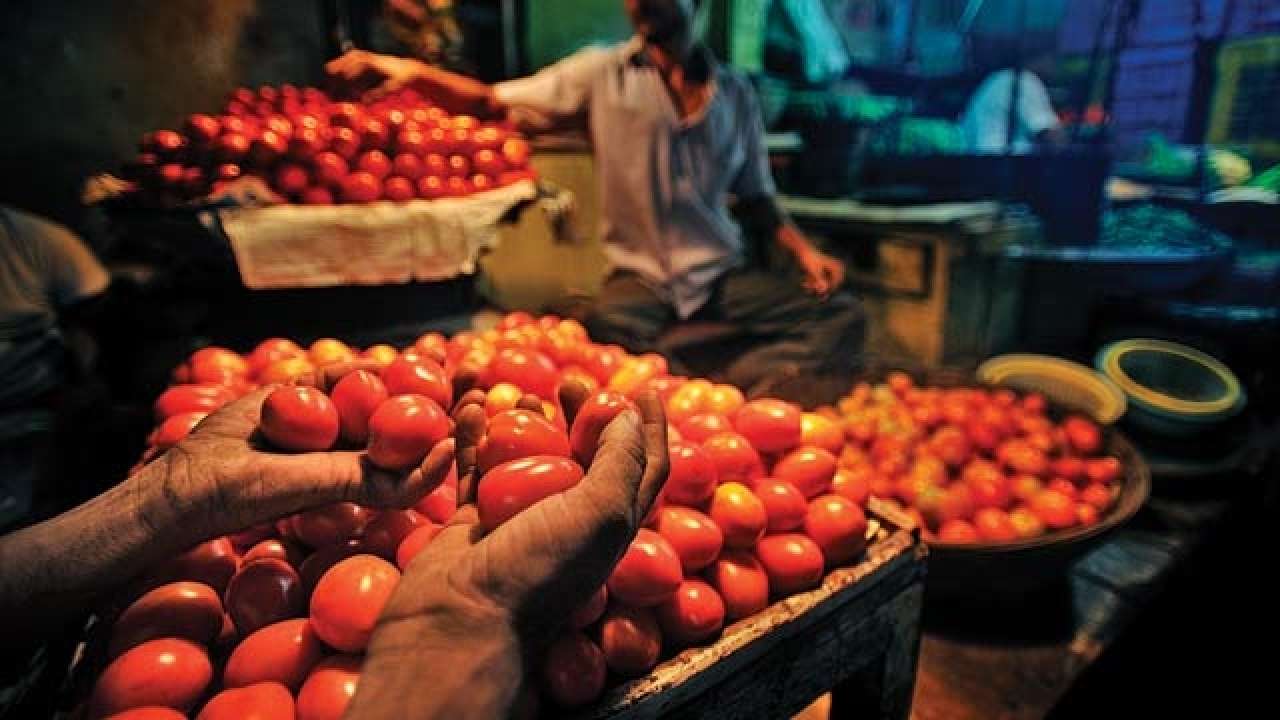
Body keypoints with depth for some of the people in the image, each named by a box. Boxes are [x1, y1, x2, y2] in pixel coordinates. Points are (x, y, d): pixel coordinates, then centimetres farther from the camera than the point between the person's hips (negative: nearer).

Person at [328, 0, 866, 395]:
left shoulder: (735, 92, 11)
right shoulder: (600, 74, 4)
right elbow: (491, 103, 2)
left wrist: (802, 250, 3)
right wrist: (415, 72, -16)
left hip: (723, 272, 4)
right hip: (641, 274, -3)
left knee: (841, 317, -17)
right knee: (609, 329, -37)